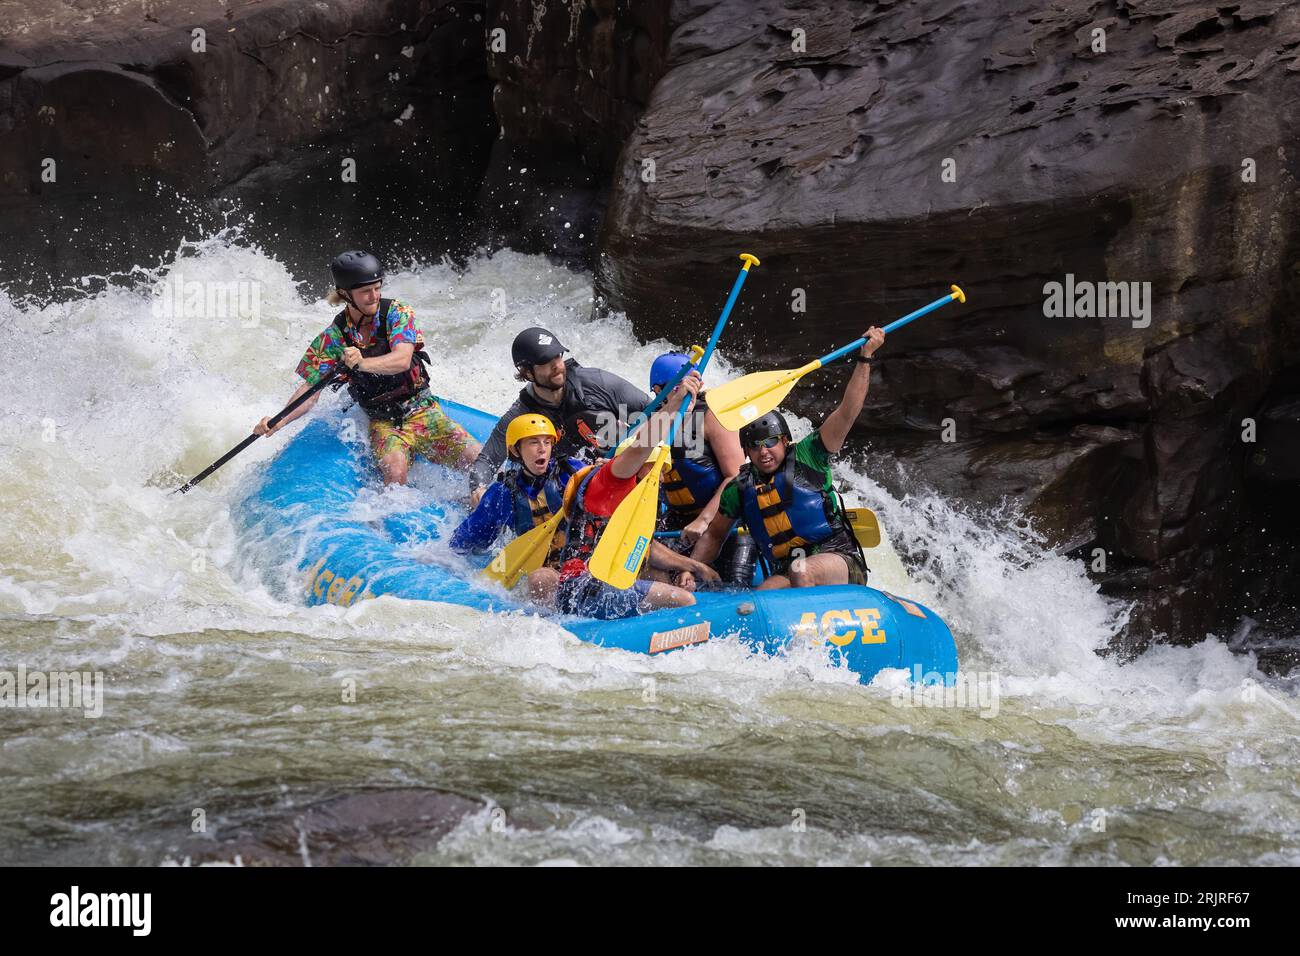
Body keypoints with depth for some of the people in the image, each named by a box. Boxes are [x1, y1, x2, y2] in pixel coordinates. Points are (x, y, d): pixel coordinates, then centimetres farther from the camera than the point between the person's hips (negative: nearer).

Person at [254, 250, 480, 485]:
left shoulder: (396, 313, -7)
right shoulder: (333, 337, -4)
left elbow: (402, 360, -23)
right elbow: (310, 390, -5)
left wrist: (363, 364, -43)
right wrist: (279, 422, -23)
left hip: (423, 411, 0)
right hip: (382, 423, 0)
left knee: (475, 457, -21)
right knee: (394, 472, -33)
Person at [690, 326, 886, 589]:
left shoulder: (807, 457, 1)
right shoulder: (739, 490, 10)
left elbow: (847, 412, -7)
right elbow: (714, 535, 25)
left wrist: (865, 357, -14)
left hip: (840, 563, -3)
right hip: (784, 575, 3)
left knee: (801, 570, -36)